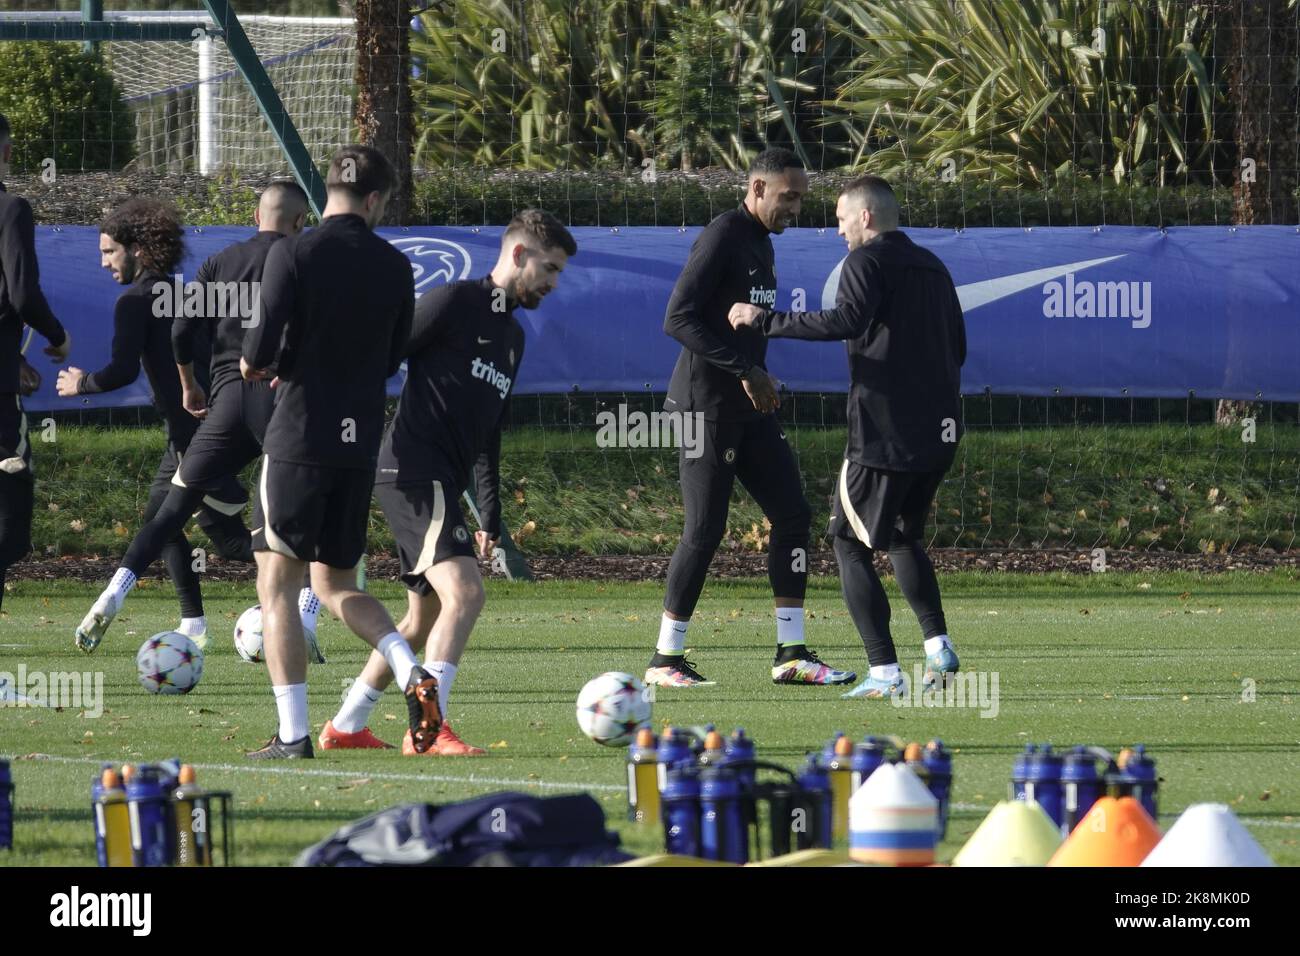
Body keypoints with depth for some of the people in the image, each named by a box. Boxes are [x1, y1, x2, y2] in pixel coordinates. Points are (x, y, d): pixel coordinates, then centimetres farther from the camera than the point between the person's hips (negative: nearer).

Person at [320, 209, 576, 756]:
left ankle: (344, 727, 22)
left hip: (442, 485, 10)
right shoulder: (455, 302, -6)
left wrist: (491, 519, 25)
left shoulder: (513, 336, 22)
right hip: (414, 473, -10)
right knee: (464, 591, -21)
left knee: (425, 618, 14)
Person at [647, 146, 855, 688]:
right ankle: (665, 659, 2)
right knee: (705, 528, -7)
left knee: (791, 515, 3)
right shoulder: (723, 238, -13)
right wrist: (745, 372, -23)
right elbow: (678, 319, -21)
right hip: (707, 405, -9)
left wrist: (761, 382, 11)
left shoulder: (761, 243, 15)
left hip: (748, 407, 9)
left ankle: (791, 654, 6)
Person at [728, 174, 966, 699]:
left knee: (850, 544, 2)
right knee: (903, 537, 26)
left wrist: (765, 320, -21)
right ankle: (939, 646, 10)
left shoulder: (867, 261, -8)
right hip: (941, 431, 8)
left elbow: (846, 321, -25)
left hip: (885, 433, -8)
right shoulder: (931, 266, 17)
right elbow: (957, 346, 21)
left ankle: (884, 674, -7)